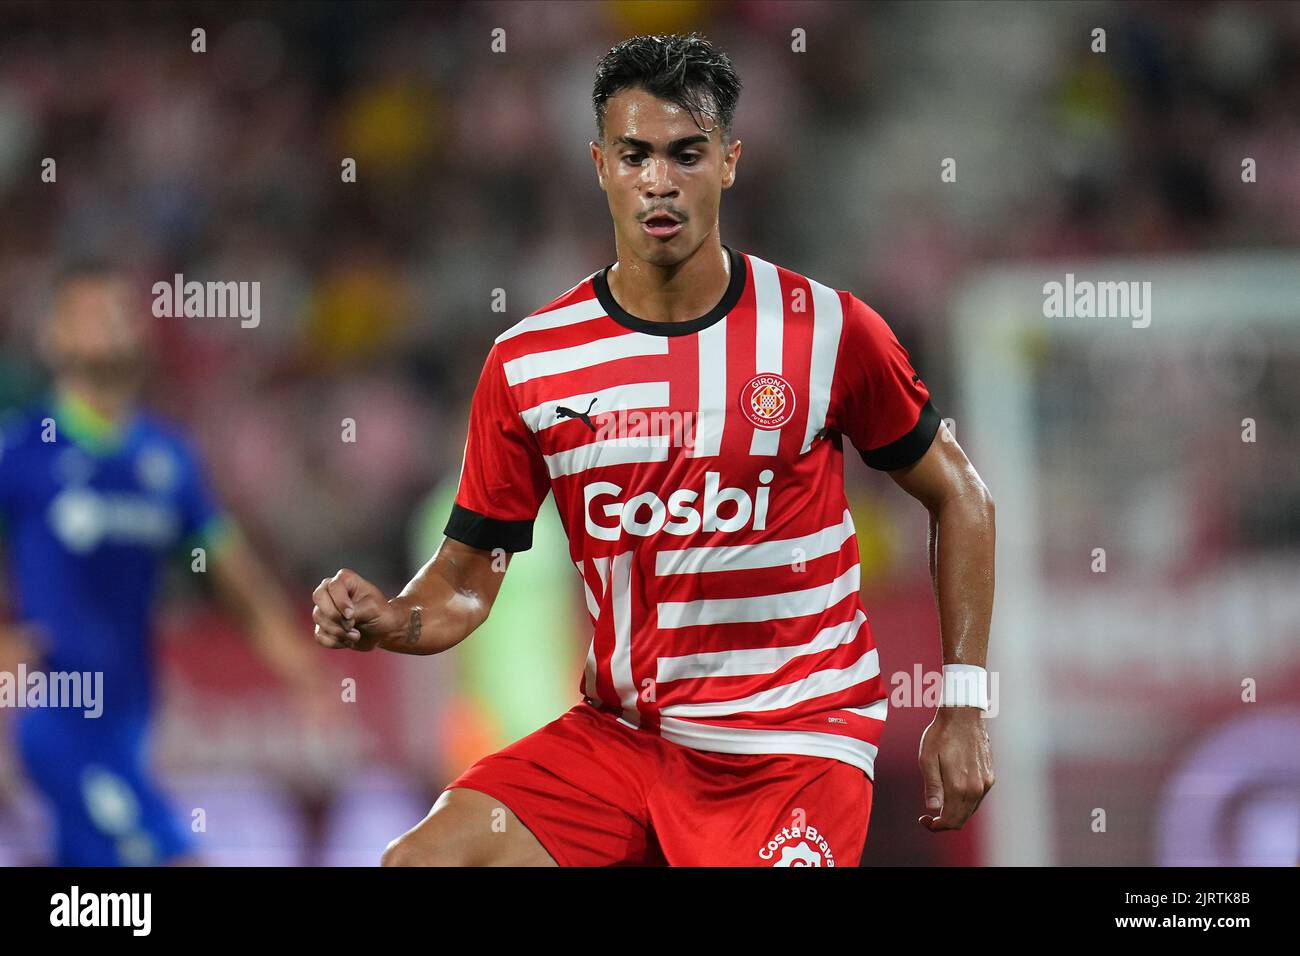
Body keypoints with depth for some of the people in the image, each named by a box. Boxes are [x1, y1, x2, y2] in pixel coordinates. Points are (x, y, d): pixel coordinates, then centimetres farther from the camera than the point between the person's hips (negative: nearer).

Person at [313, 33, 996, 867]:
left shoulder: (827, 330, -6)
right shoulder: (527, 362, -1)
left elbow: (960, 495, 6)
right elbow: (466, 581, 5)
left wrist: (964, 706, 1)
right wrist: (388, 621, -18)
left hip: (795, 744, -3)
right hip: (620, 733, 3)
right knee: (423, 859, -16)